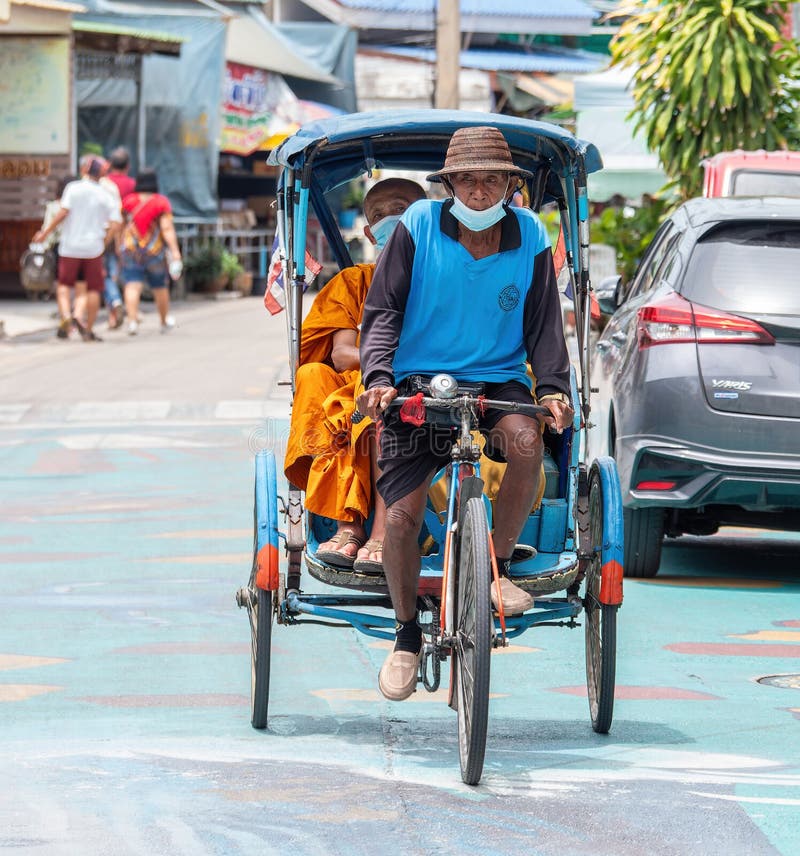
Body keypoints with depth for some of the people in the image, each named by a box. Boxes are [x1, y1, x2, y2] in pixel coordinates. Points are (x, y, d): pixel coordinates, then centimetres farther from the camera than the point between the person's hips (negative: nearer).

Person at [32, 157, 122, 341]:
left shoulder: (73, 188, -3)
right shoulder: (106, 197, 3)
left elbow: (63, 212, -13)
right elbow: (115, 224, -4)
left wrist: (46, 232, -6)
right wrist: (103, 243, 7)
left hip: (70, 246, -1)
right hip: (93, 248, 1)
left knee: (64, 284, 10)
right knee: (93, 290, 9)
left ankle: (65, 315, -15)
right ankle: (88, 330, 8)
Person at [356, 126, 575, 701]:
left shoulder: (530, 237, 0)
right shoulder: (419, 226, -6)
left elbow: (544, 325, 4)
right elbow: (383, 310, -6)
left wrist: (553, 388, -12)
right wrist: (379, 378, -21)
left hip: (498, 379, 1)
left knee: (526, 437, -34)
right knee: (402, 514, -14)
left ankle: (500, 568, -11)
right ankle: (408, 635, 11)